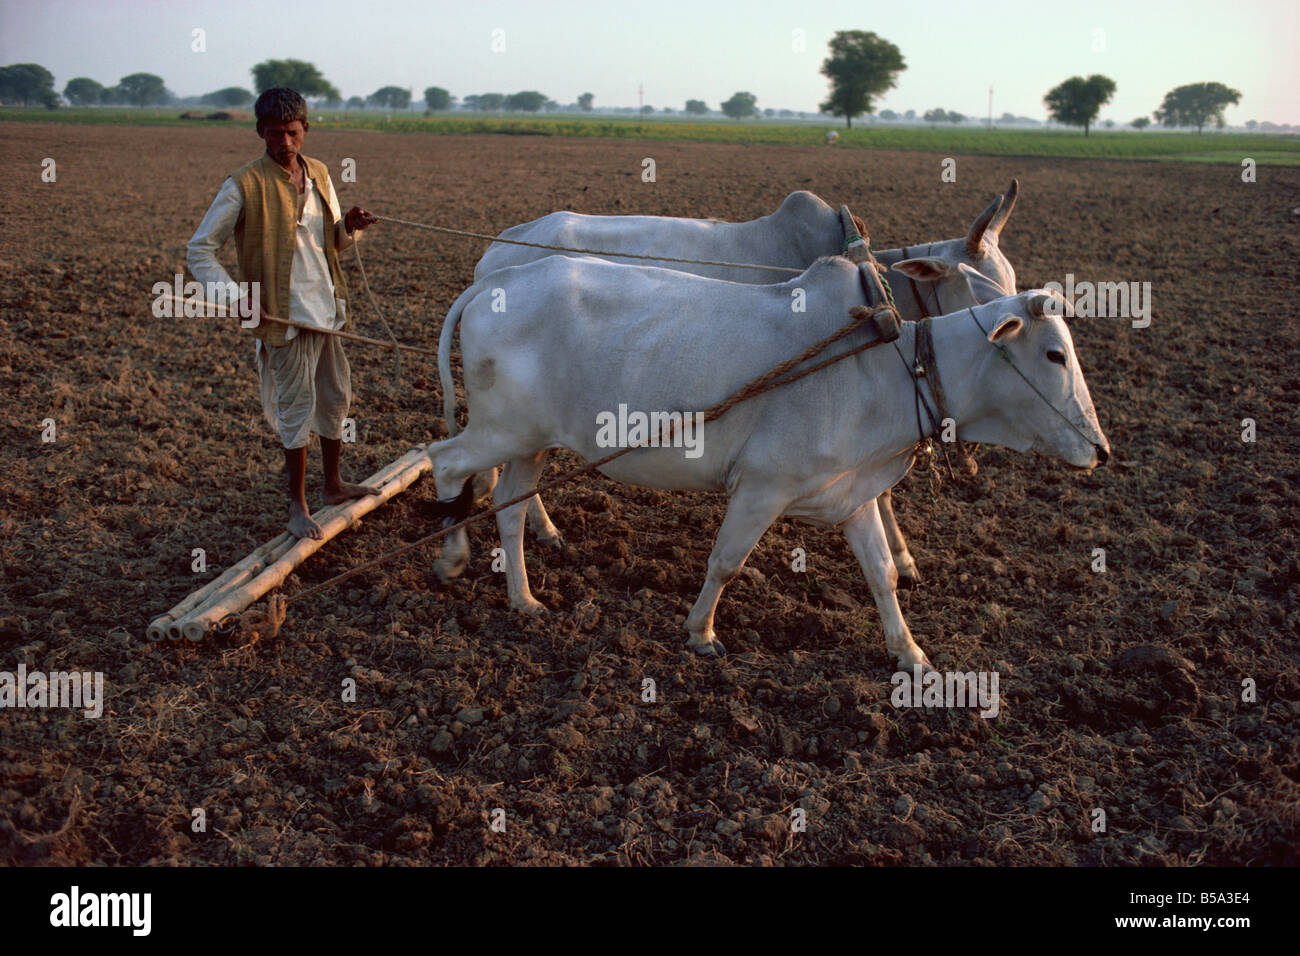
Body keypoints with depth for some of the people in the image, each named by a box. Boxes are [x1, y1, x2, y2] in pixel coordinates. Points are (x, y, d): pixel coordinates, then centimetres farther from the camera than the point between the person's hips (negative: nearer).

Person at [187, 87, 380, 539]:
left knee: (336, 396, 16)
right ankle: (298, 505, 13)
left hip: (327, 309, 6)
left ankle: (333, 484, 34)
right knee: (297, 406, 0)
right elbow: (198, 250, -9)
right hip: (286, 315, -6)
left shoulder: (318, 174, 6)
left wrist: (350, 227, -7)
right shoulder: (244, 186, -13)